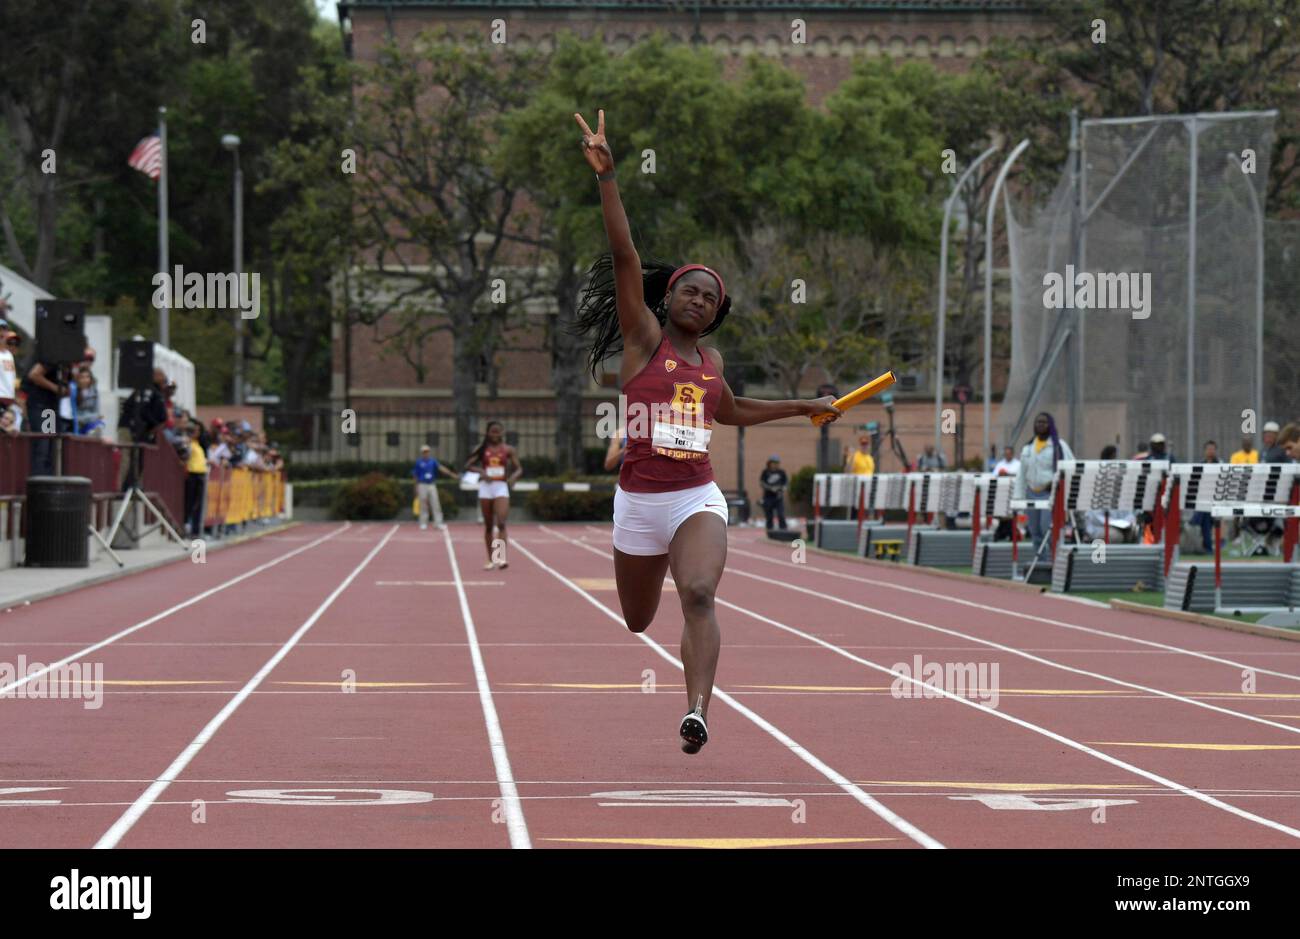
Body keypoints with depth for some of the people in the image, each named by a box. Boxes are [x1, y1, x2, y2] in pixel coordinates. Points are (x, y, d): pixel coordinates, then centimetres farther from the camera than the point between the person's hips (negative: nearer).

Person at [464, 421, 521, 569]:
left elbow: (519, 469, 6)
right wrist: (480, 471, -17)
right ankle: (491, 559, 14)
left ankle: (502, 558, -23)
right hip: (486, 486, 1)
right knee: (488, 525, 6)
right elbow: (468, 466, 2)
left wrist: (513, 477, -16)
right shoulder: (481, 449, 5)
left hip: (501, 487, -1)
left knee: (501, 523, -17)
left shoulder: (508, 449, 4)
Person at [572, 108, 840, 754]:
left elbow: (731, 411, 34)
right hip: (639, 500, -2)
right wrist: (606, 178, -24)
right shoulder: (643, 337, -1)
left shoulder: (711, 360, 12)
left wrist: (804, 408, 33)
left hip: (698, 498, 2)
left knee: (699, 595, -26)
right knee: (636, 621, 13)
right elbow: (624, 256, -13)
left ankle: (697, 710, -39)